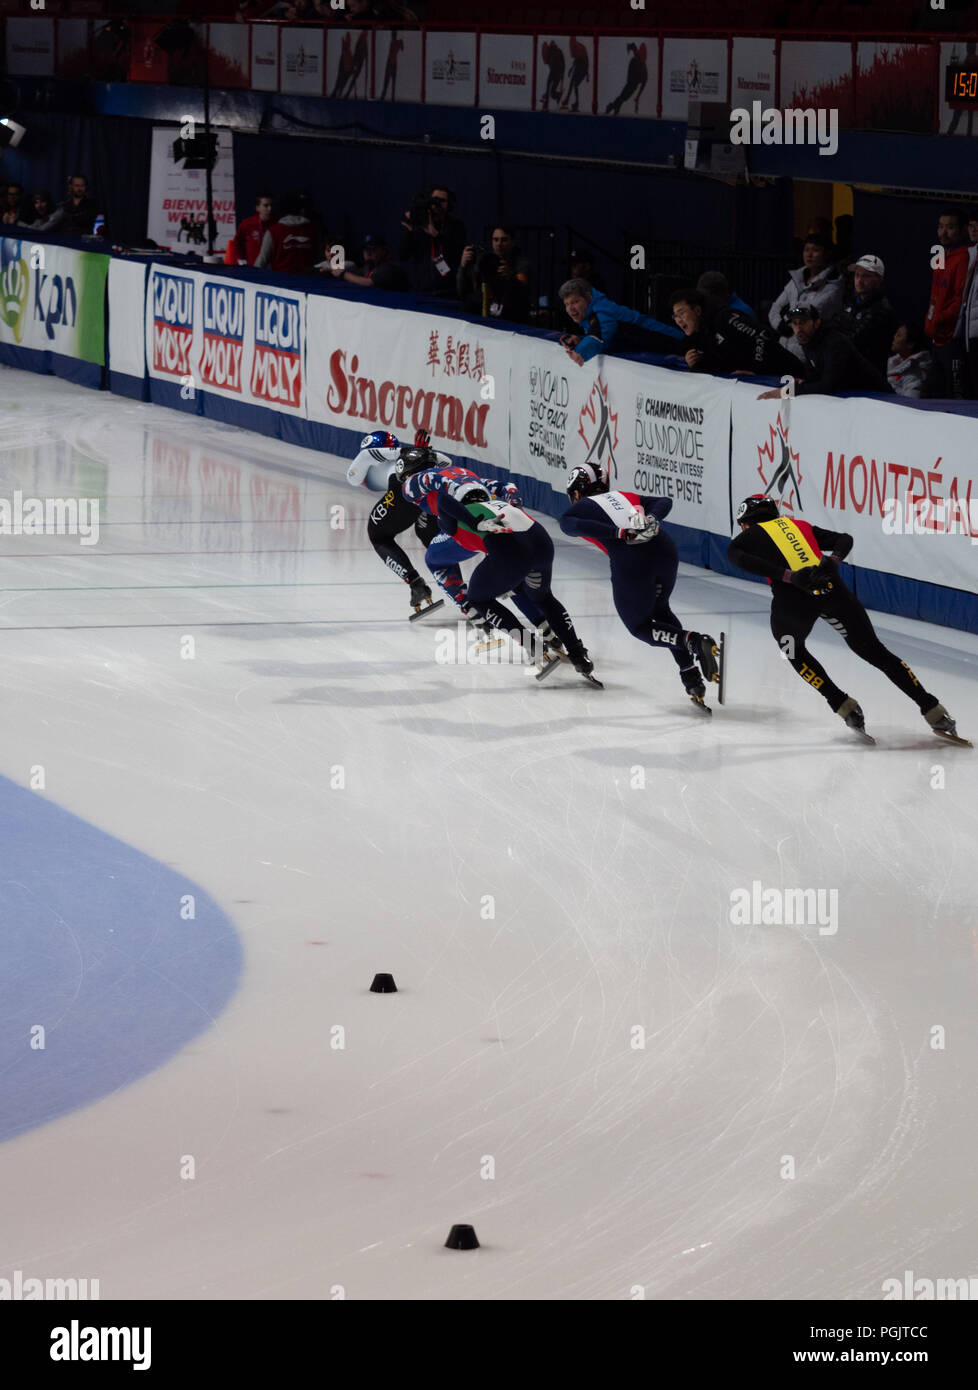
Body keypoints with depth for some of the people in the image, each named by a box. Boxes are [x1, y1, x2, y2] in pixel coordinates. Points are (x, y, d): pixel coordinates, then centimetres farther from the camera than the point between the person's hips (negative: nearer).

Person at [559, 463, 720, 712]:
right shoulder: (625, 497, 31)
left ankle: (692, 642, -13)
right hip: (665, 549, 5)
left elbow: (573, 525, -6)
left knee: (639, 626, 13)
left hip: (631, 559, -5)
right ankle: (693, 679, 16)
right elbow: (664, 502, 20)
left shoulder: (579, 508, 17)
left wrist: (620, 533, -10)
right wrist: (651, 519, 1)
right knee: (660, 610, 28)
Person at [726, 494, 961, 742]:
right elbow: (844, 539, 19)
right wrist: (832, 562, 1)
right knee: (875, 651, 12)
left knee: (793, 651, 28)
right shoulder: (799, 526, 33)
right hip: (830, 587, 3)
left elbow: (745, 562, -3)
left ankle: (844, 707, 16)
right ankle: (933, 710, 7)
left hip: (792, 597, -3)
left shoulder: (741, 542, 22)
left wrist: (790, 577, -10)